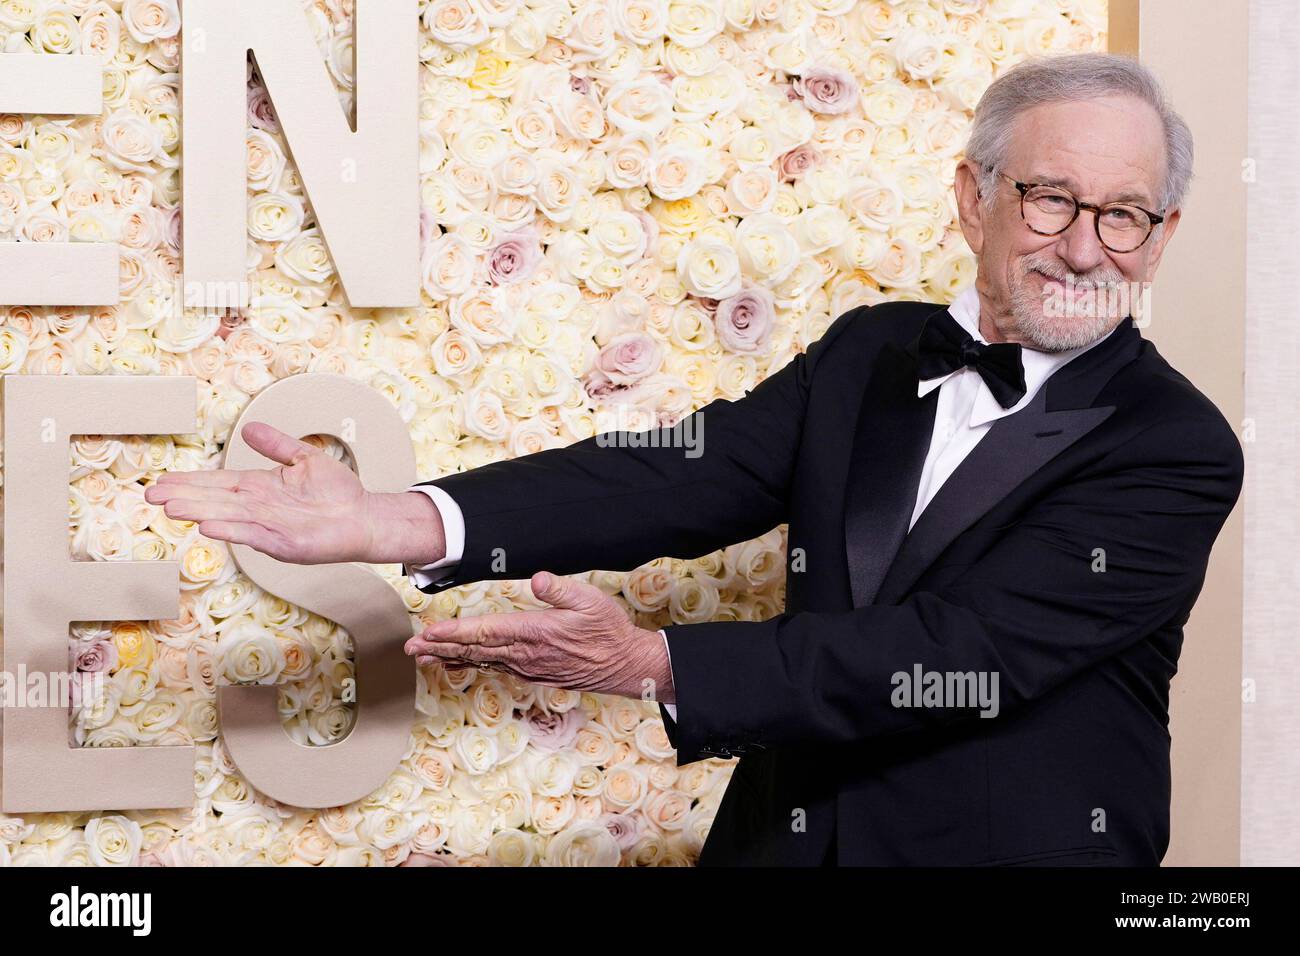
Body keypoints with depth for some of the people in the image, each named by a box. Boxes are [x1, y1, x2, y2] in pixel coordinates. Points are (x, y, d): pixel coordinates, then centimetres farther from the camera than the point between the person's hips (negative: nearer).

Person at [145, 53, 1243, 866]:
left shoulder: (1180, 448, -12)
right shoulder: (868, 353, 3)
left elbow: (970, 652, -22)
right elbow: (684, 477, -11)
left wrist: (653, 662, -29)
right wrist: (385, 525, -25)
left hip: (1008, 844, -4)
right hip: (788, 833, 4)